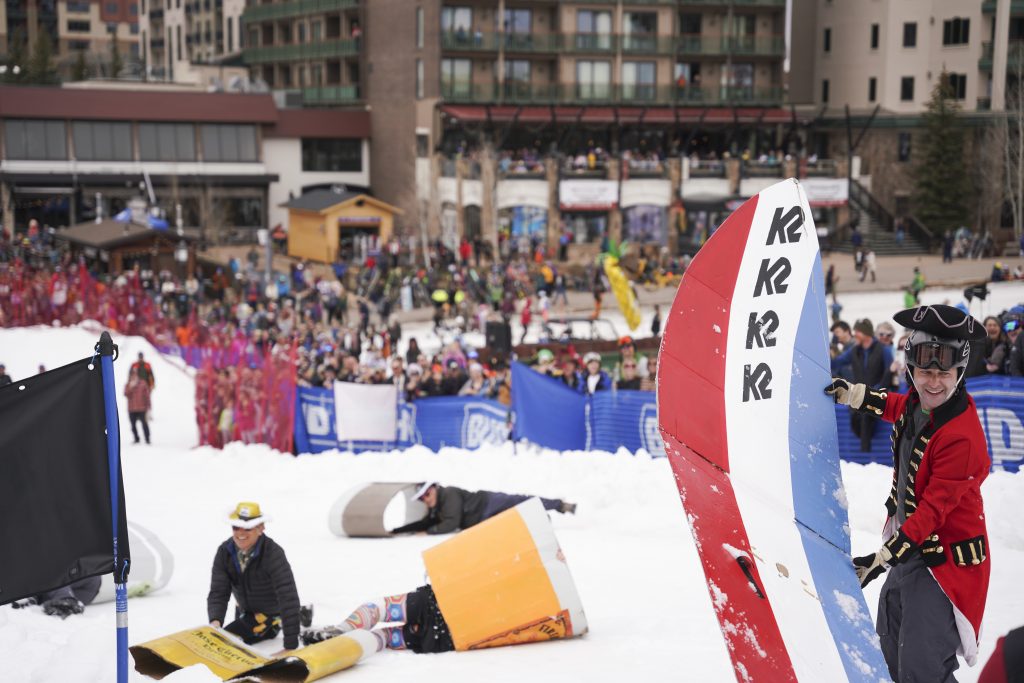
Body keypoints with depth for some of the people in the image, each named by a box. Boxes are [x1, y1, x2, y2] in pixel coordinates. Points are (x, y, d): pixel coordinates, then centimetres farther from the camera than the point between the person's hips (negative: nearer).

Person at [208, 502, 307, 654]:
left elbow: (288, 597, -42)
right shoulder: (224, 552, -20)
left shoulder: (273, 554, -37)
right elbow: (218, 592, -22)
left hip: (270, 613, -6)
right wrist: (215, 620, -45)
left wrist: (291, 646, -47)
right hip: (244, 611, 6)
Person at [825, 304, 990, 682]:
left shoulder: (961, 437, -29)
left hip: (945, 562, -9)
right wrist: (852, 393, 12)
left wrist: (887, 555, -29)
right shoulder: (917, 403, -5)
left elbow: (935, 507, -28)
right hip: (910, 546, 9)